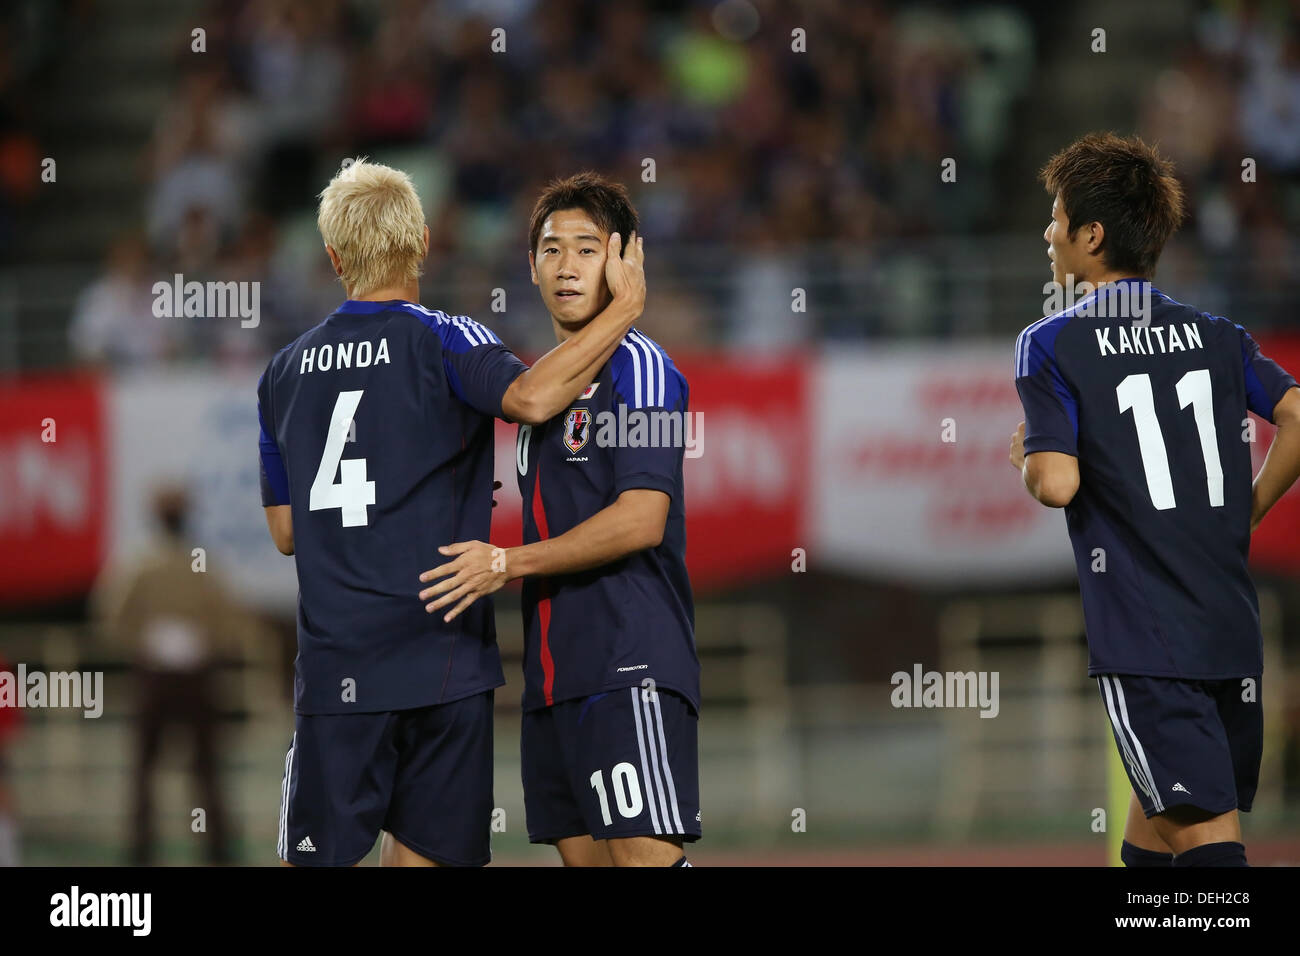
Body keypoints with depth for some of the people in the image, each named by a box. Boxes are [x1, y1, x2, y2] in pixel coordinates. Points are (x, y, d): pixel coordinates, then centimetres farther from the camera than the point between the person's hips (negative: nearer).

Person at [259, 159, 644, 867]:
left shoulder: (284, 373, 11)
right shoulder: (439, 341, -6)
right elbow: (531, 398, -26)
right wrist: (624, 307, -17)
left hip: (334, 667, 3)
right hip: (439, 662, -3)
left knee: (318, 854, 3)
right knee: (421, 849, 6)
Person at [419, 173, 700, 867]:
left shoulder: (638, 366, -7)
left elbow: (640, 521, -16)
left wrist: (506, 563, -13)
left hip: (630, 664, -9)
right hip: (553, 672, 9)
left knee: (646, 854, -15)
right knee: (582, 855, 8)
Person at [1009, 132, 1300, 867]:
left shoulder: (1052, 346, -4)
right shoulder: (1217, 335, 10)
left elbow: (1057, 484, -14)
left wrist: (1027, 458, 8)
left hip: (1142, 635, -6)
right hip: (1231, 624, 6)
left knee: (1207, 832, -10)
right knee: (1155, 814, 20)